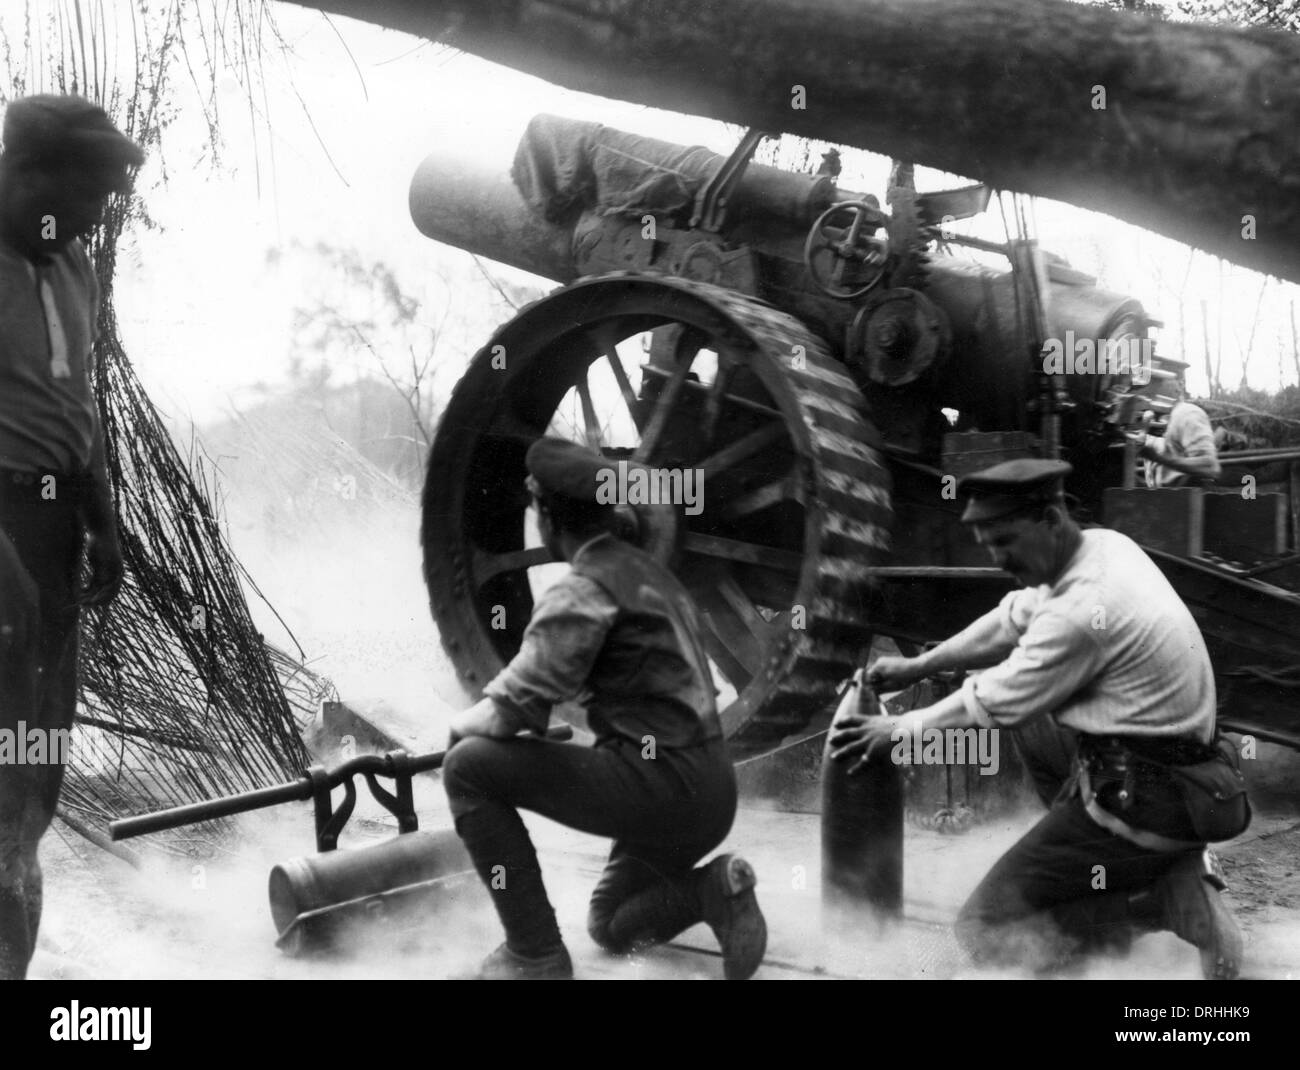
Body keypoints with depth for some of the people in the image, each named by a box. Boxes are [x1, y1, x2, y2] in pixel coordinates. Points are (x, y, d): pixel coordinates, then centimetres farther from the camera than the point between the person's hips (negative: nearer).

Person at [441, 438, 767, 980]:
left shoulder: (580, 591, -11)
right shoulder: (651, 574, 18)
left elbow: (519, 706, -17)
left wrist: (462, 725, 5)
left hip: (660, 786, -10)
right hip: (711, 793, 10)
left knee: (469, 767, -5)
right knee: (611, 928, 30)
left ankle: (534, 952, -4)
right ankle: (712, 890, 3)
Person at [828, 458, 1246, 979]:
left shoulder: (1080, 614, -23)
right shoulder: (1104, 547, 3)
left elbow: (989, 708, -11)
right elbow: (1011, 620, 16)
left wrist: (897, 728, 3)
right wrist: (917, 666, 15)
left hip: (1138, 804, -9)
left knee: (985, 928, -3)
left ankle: (1165, 902, -8)